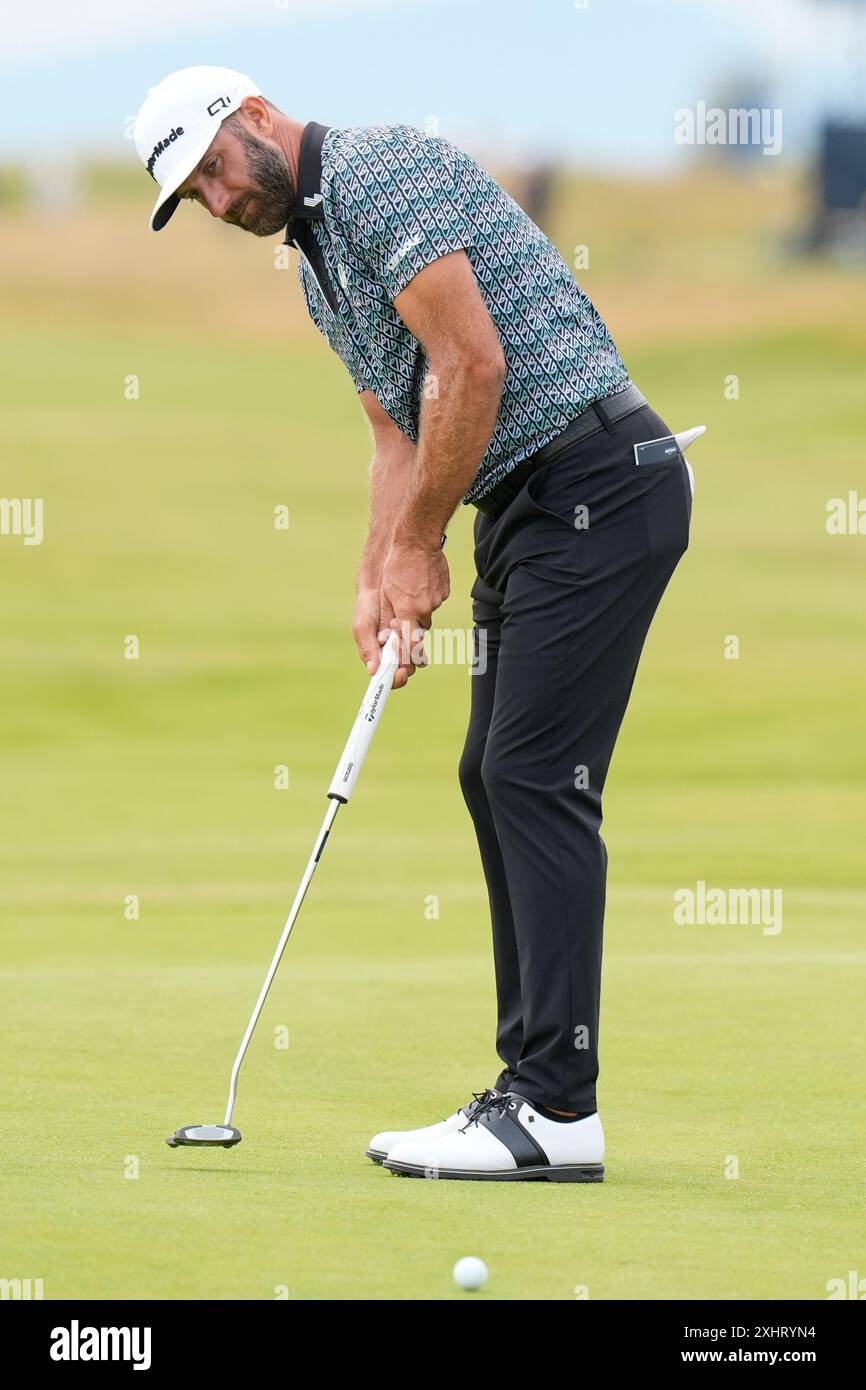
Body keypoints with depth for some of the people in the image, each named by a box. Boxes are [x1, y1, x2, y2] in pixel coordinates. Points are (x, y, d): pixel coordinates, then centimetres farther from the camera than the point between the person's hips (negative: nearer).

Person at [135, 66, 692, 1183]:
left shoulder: (378, 170, -12)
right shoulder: (319, 261, 20)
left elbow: (471, 363, -19)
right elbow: (399, 434, 20)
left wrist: (419, 545, -10)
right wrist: (378, 580, 4)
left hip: (595, 484, -10)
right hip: (529, 505, 11)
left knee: (534, 775, -13)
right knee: (495, 776, 10)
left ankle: (556, 1109, -15)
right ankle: (536, 1085, 11)